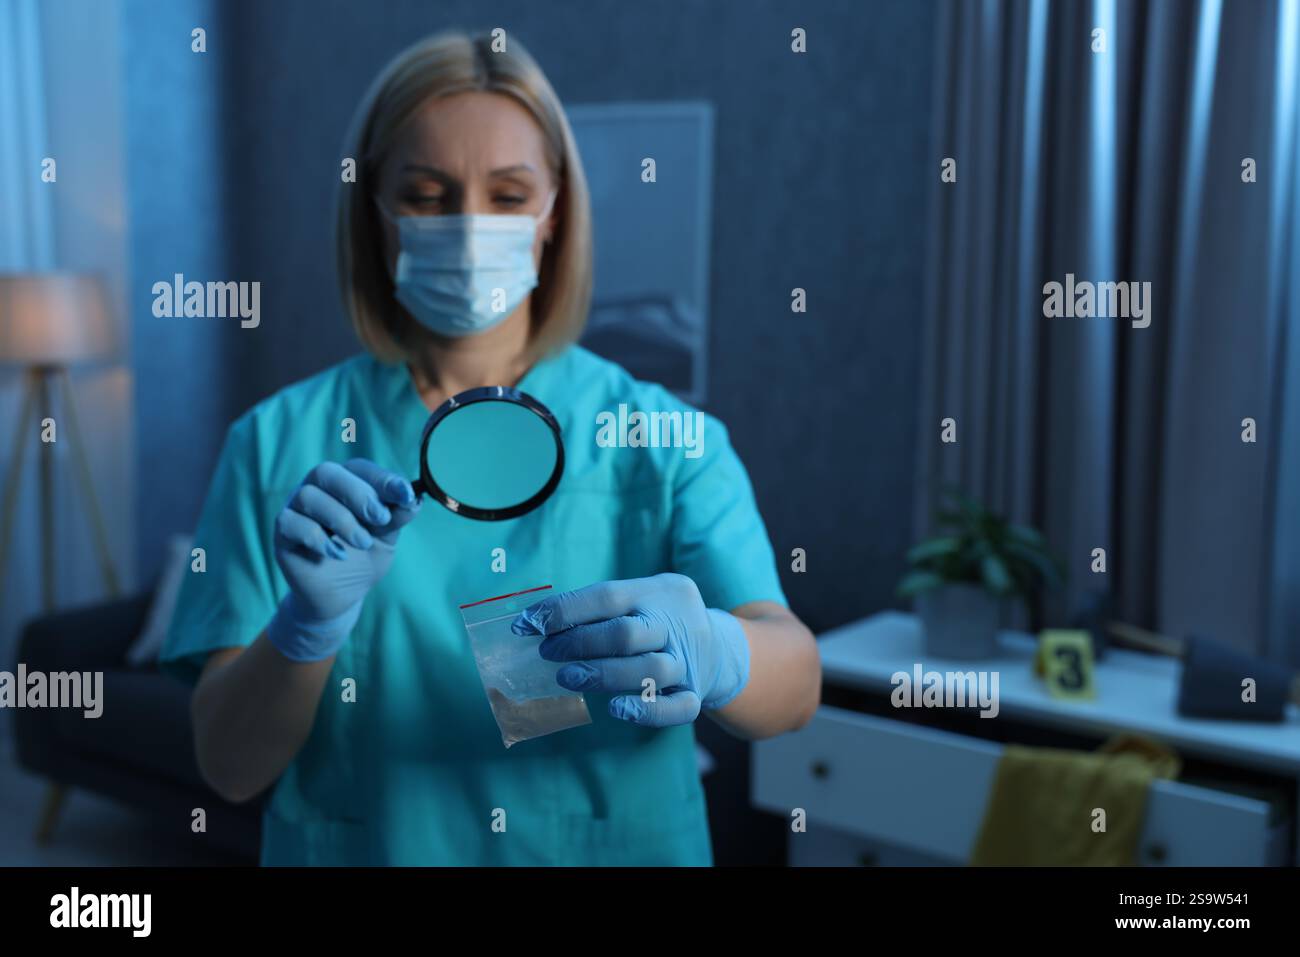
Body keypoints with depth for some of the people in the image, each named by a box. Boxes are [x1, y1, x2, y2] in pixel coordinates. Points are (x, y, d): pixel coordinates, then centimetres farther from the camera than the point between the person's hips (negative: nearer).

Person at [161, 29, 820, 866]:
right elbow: (229, 765, -13)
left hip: (616, 843, 0)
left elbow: (795, 683, -21)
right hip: (356, 843, 0)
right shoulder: (278, 444, -9)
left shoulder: (662, 440, -10)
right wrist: (311, 622, -32)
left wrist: (707, 654, -42)